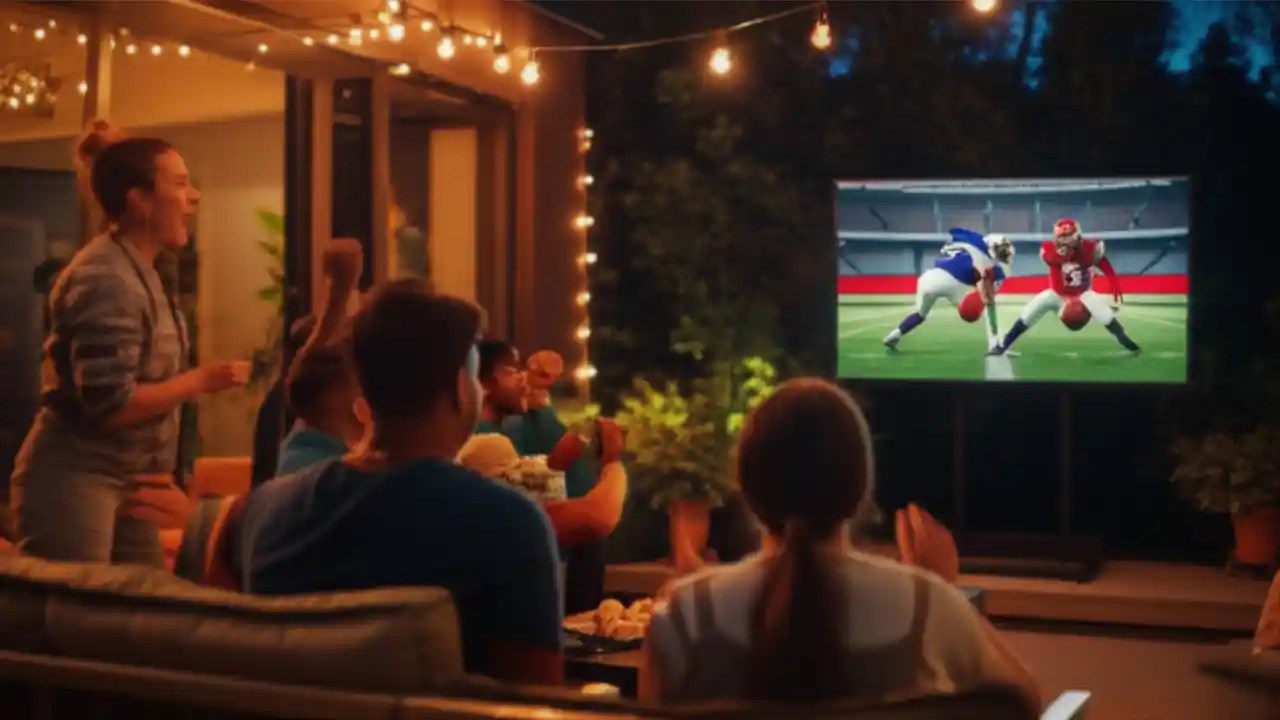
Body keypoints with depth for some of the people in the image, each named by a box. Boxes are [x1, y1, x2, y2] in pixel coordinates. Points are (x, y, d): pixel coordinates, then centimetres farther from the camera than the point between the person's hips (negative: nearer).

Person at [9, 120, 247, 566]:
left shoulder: (139, 273, 10)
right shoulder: (105, 279, -19)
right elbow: (109, 404, -24)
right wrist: (203, 380, -15)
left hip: (125, 480, 9)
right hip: (72, 481, -9)